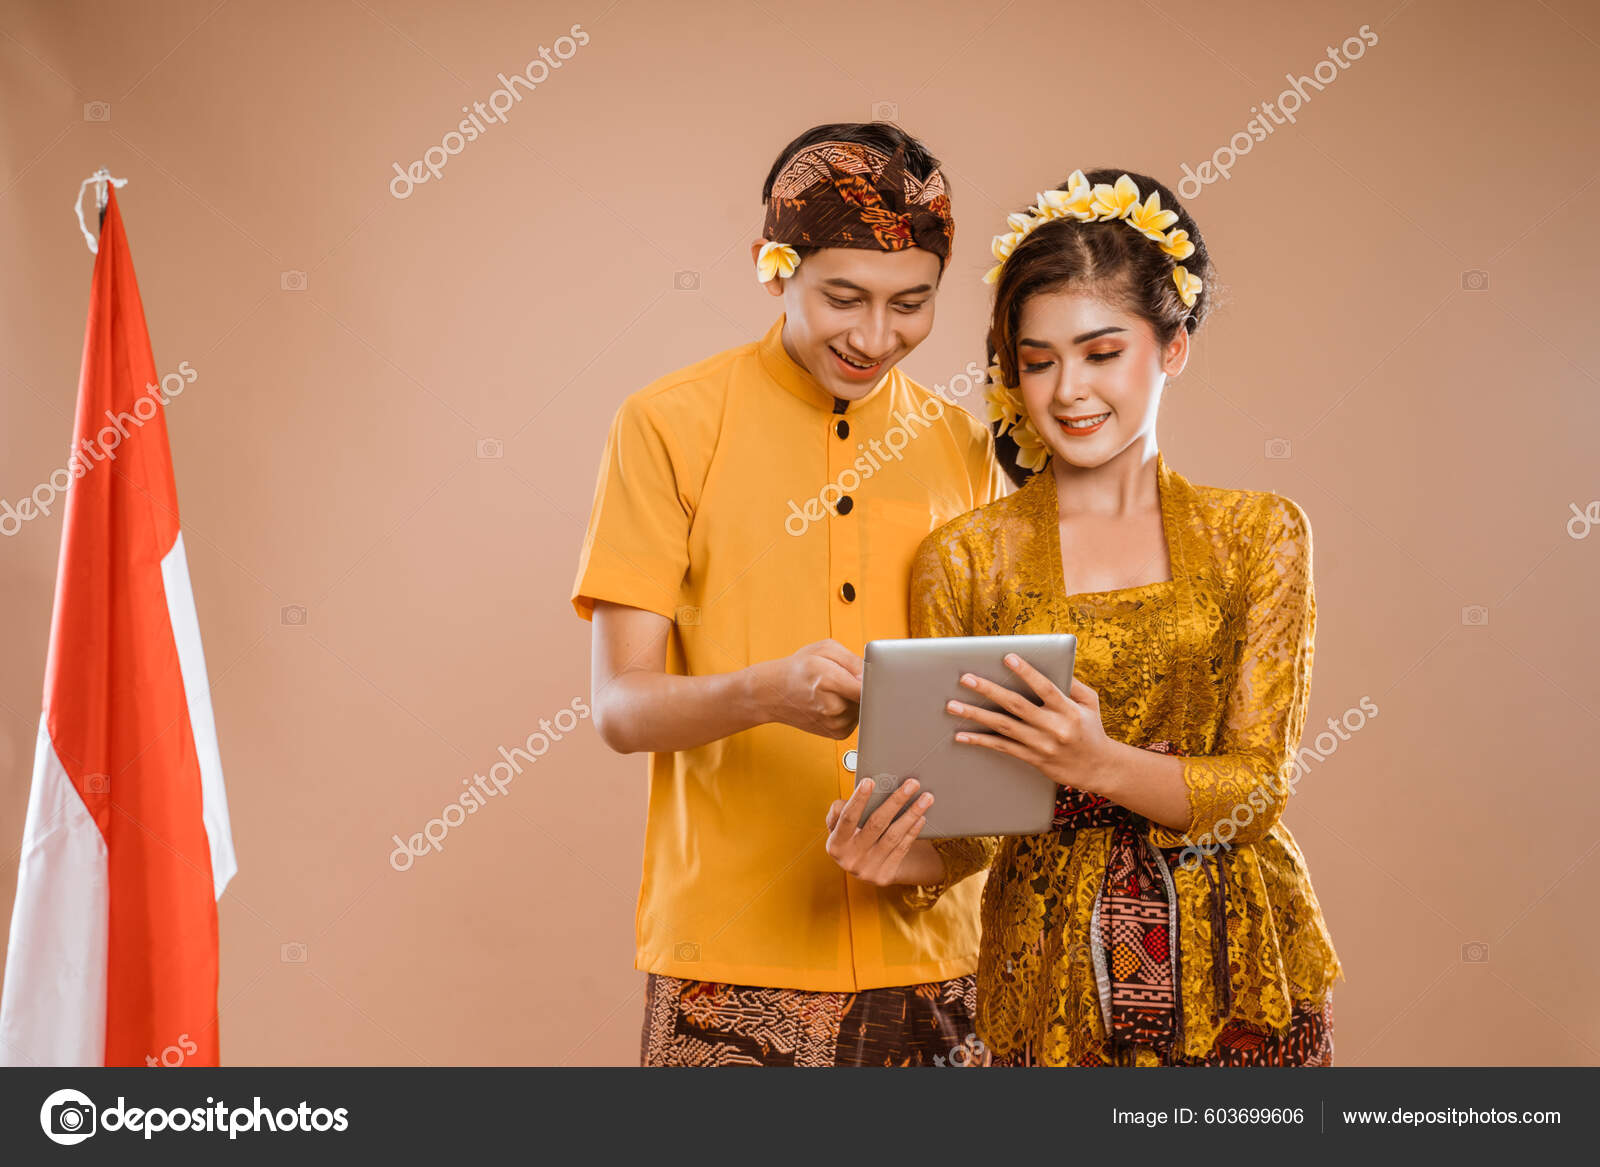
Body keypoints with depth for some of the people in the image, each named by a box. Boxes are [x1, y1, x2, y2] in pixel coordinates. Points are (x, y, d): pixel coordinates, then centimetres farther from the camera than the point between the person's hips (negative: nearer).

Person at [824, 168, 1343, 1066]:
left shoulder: (1260, 535, 1)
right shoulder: (963, 559, -2)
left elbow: (1259, 785, -7)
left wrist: (1097, 763, -25)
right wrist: (909, 855, -25)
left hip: (1239, 972, 1)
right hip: (1053, 983, 0)